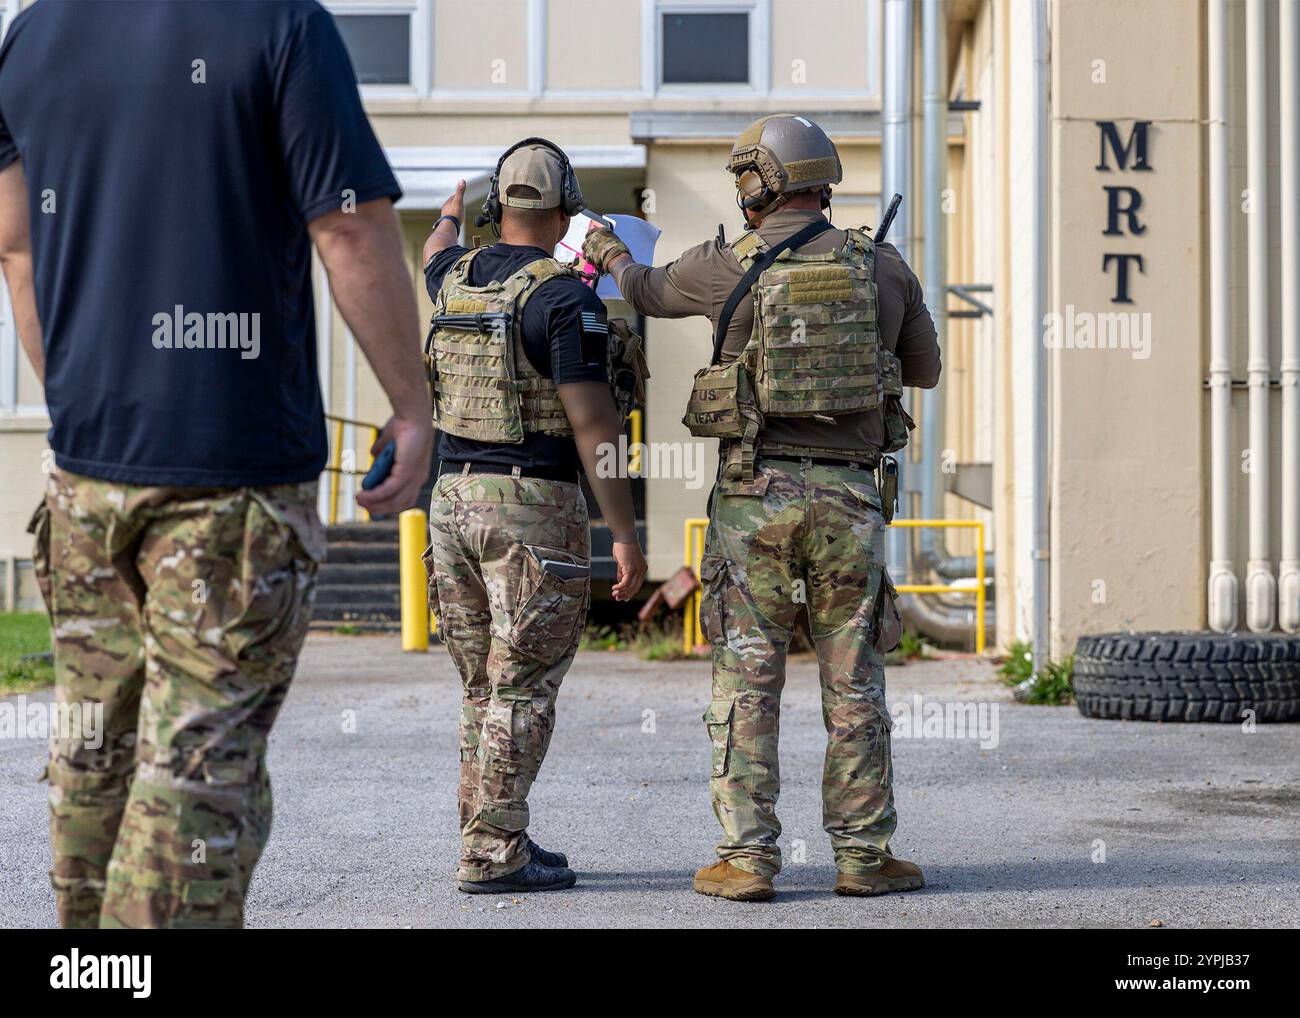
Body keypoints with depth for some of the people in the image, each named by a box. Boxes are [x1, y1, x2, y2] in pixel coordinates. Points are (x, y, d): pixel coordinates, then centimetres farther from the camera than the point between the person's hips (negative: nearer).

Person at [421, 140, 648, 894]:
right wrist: (626, 535, -13)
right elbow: (594, 423, -16)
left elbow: (436, 253, 36)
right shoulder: (565, 297, -12)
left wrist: (452, 215, 59)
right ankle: (494, 855, -3)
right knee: (524, 689, -3)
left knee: (488, 686, 14)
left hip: (455, 498, 7)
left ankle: (491, 840, 19)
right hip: (534, 505, -7)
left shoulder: (458, 279, 9)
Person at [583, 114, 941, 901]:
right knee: (854, 683, 8)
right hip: (848, 495, 2)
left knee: (748, 681, 3)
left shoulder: (729, 268, -3)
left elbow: (648, 291, 18)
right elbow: (925, 368, 17)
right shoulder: (884, 268, 3)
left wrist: (611, 254, 41)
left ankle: (747, 858, 2)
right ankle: (865, 854, 11)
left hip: (755, 494, -2)